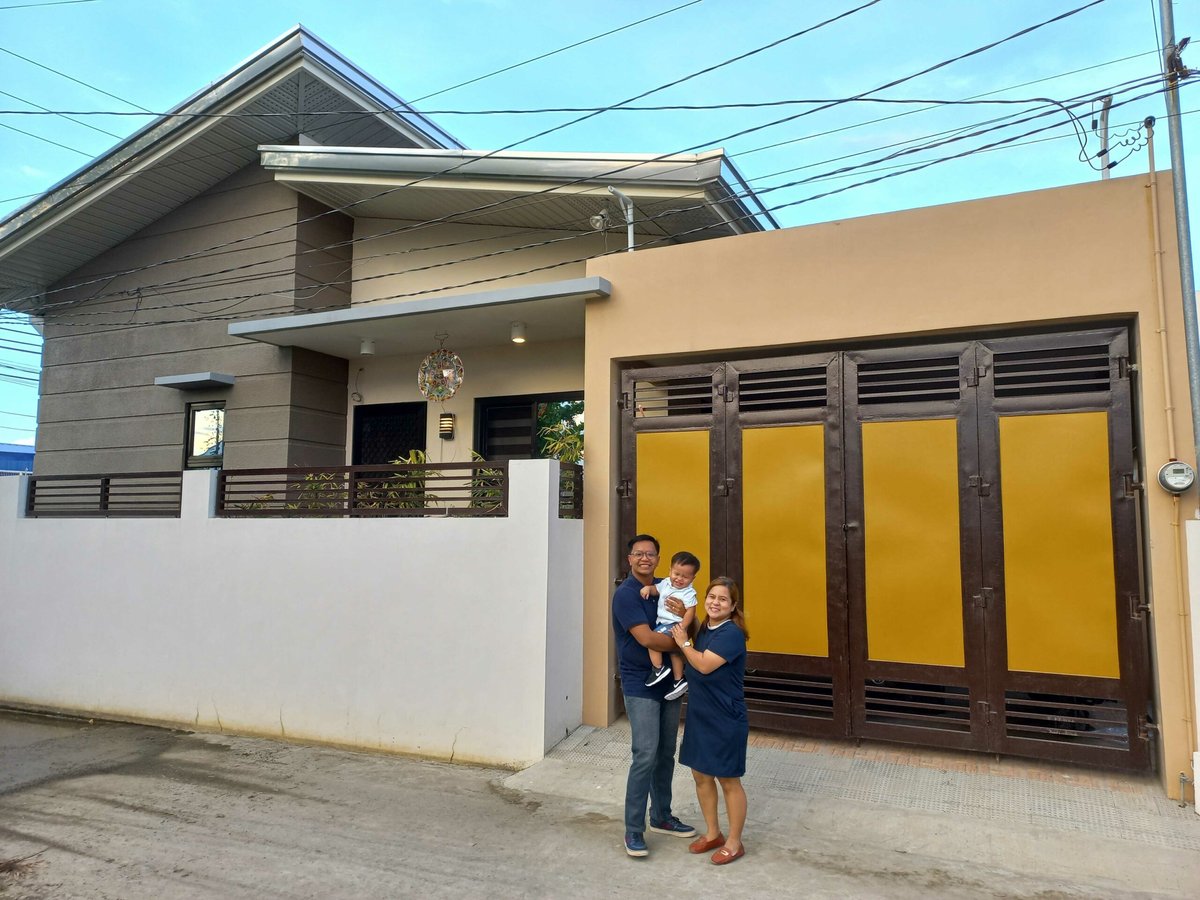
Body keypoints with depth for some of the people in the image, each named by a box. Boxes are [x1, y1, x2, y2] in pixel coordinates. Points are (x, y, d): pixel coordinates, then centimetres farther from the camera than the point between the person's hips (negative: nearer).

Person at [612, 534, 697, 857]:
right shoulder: (626, 594, -14)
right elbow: (647, 638, -23)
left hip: (669, 682, 7)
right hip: (640, 687, -7)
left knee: (666, 754, 15)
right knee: (646, 756, -9)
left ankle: (661, 817, 30)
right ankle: (633, 830, 3)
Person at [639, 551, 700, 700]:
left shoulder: (688, 593, -16)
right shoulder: (666, 583, 5)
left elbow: (690, 612, -19)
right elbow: (656, 590, 21)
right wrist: (648, 588, -2)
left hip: (674, 625, -8)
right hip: (662, 623, 8)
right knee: (675, 652, 15)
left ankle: (658, 669, -9)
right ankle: (679, 680, 25)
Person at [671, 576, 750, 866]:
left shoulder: (731, 633, -20)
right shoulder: (704, 629, 6)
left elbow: (704, 665, -26)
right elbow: (693, 666, 16)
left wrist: (683, 643, -14)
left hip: (726, 721, -8)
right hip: (699, 715, 8)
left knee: (728, 780, 6)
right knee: (701, 774, 16)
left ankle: (734, 843, 23)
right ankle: (712, 834, 34)